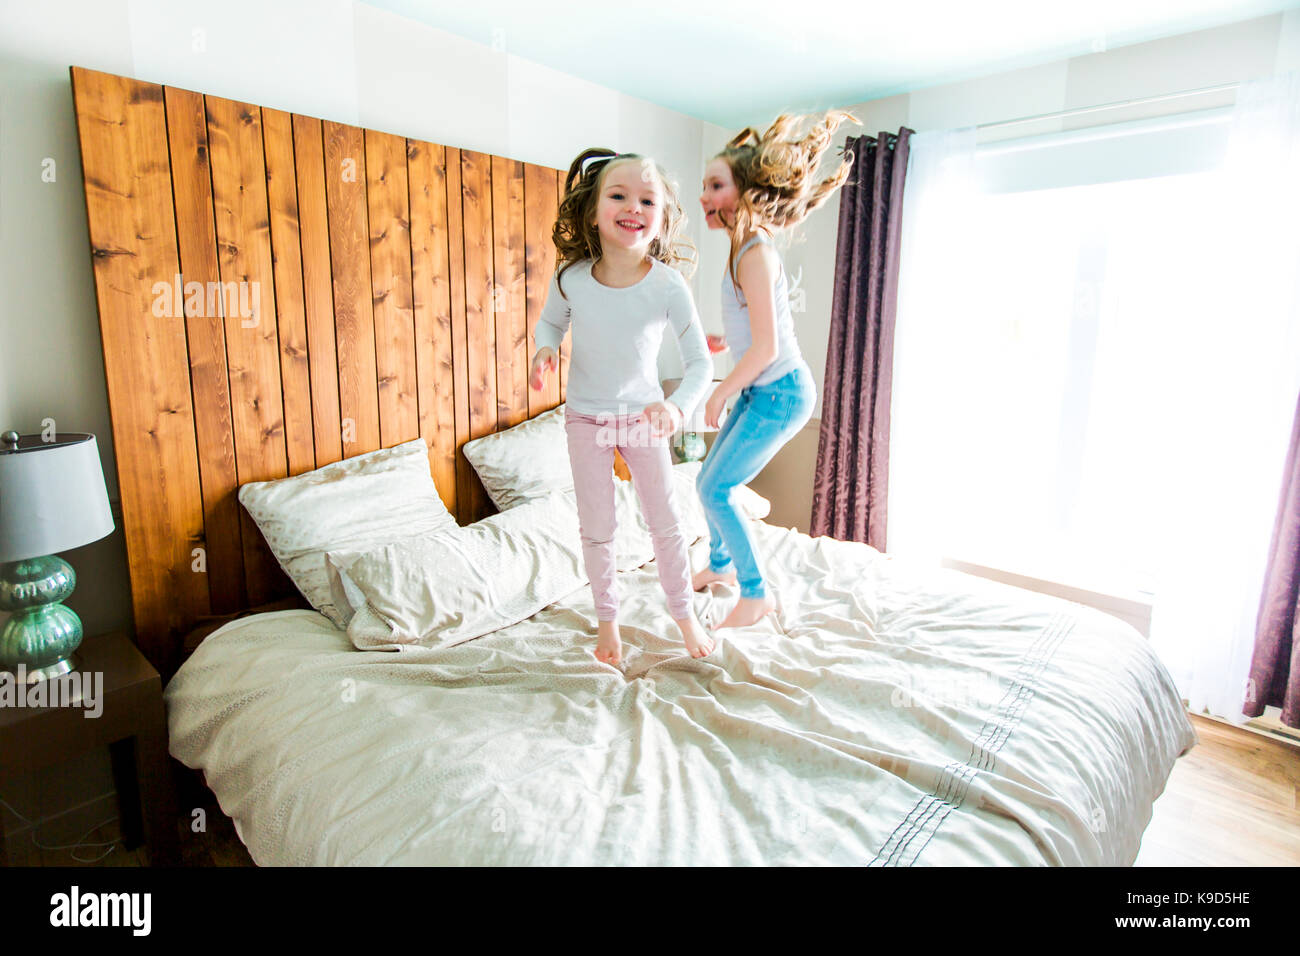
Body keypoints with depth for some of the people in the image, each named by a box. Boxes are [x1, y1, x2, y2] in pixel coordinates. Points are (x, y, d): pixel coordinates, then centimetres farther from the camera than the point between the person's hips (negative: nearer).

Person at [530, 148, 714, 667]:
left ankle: (684, 612, 35)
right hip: (586, 419, 1)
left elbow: (699, 362, -17)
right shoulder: (571, 278, -18)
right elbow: (551, 321, 4)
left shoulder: (668, 285, -22)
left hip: (643, 417, 0)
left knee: (665, 521, 11)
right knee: (596, 529, 11)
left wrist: (677, 406, -36)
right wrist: (544, 349, -19)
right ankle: (607, 618, 34)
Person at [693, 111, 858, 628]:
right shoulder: (745, 250, 8)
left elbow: (766, 347, -24)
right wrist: (727, 340, 10)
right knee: (708, 482, 15)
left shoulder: (754, 255, -21)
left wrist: (720, 394, -14)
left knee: (717, 489, -7)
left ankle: (757, 592, 10)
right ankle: (721, 564, 38)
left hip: (782, 392, -9)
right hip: (760, 390, 9)